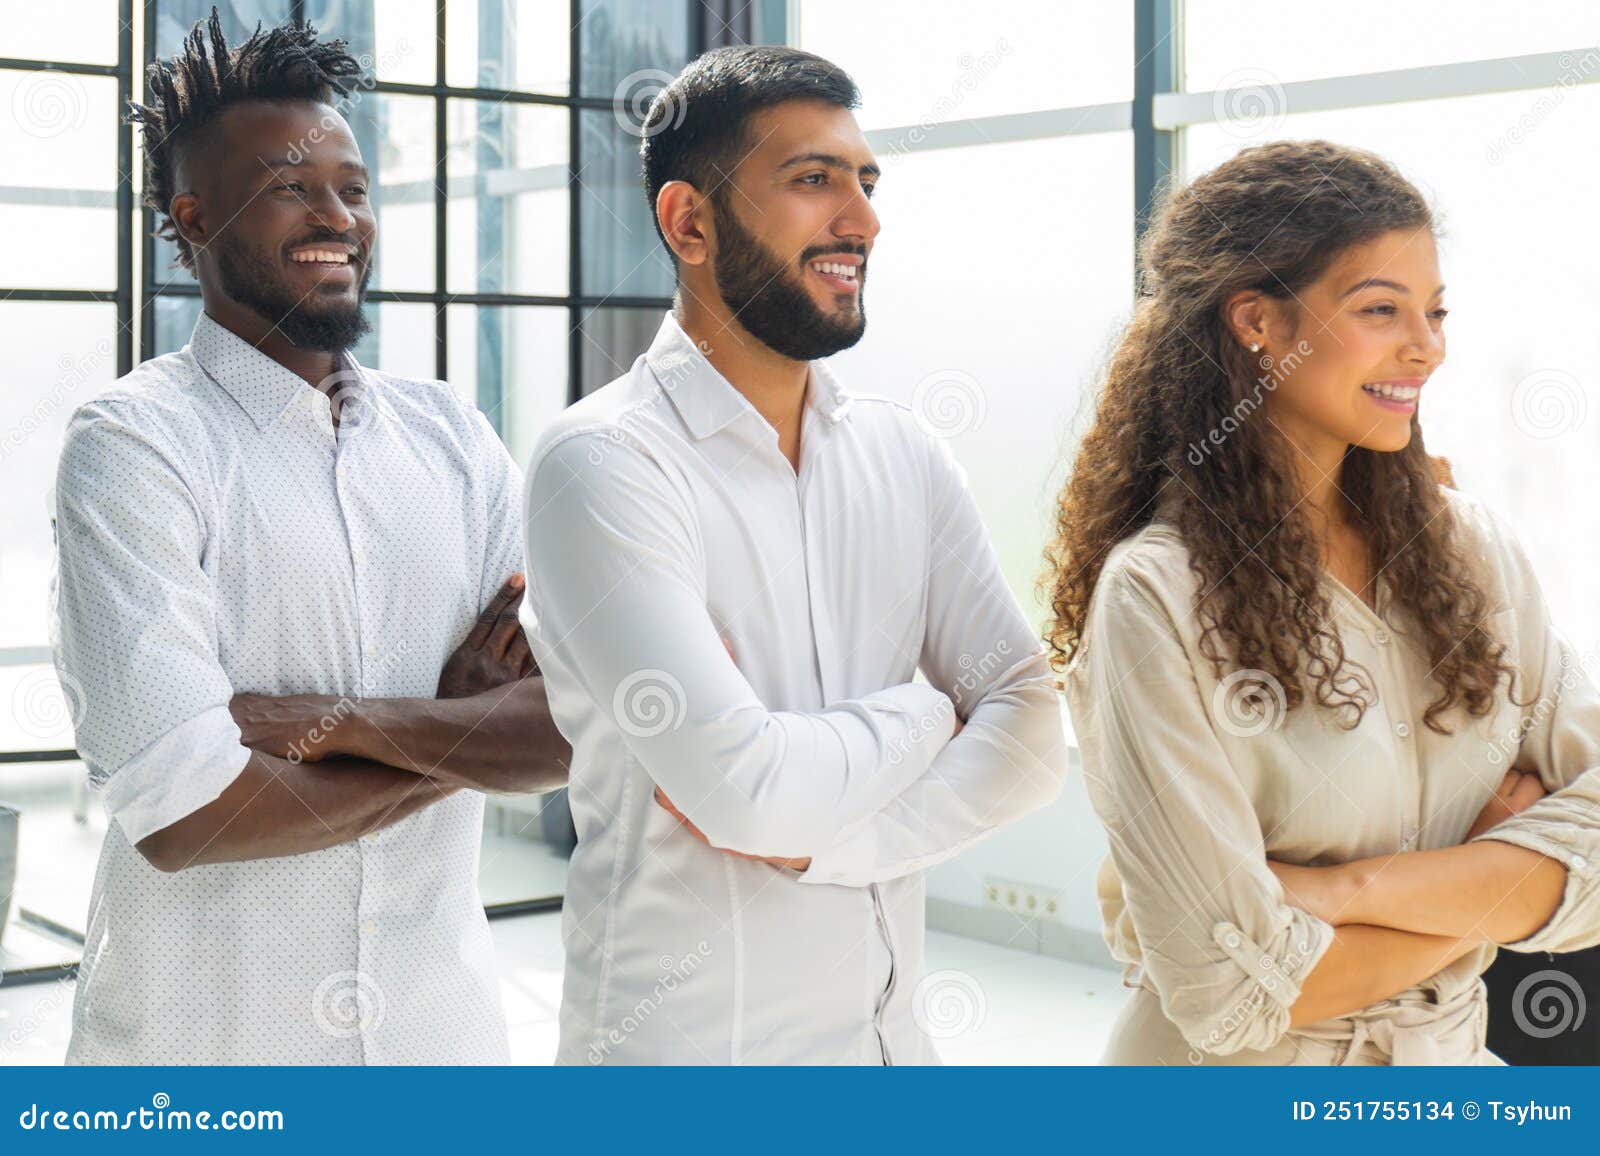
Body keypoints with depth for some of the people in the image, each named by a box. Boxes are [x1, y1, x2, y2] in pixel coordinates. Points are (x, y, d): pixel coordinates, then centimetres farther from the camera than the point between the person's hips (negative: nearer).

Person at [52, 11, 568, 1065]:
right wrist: (460, 732, -10)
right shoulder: (134, 447, -11)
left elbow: (578, 726, -6)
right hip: (206, 1040, -4)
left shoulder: (453, 437, 4)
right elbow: (182, 814, -20)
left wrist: (341, 721, -19)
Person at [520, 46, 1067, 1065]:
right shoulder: (604, 463, -16)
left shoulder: (902, 454, 3)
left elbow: (1032, 733, -5)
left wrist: (822, 837, -19)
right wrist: (926, 712, -8)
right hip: (686, 1038, -5)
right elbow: (746, 785, -24)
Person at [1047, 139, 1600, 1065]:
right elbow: (1232, 992, -21)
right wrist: (1492, 879, -11)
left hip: (1449, 1057, 4)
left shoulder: (1474, 547, -2)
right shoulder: (1156, 596, -18)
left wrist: (1342, 890, -20)